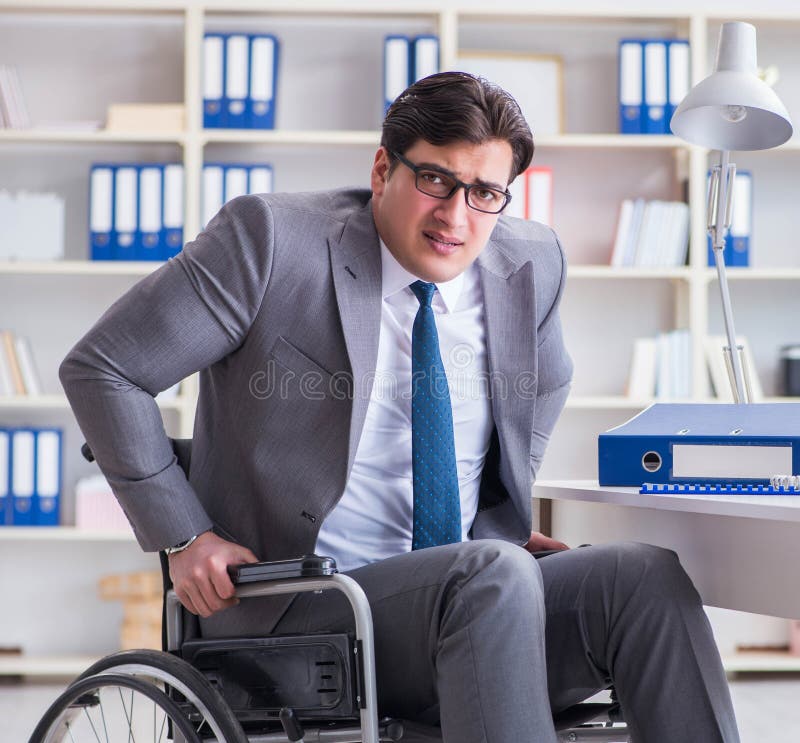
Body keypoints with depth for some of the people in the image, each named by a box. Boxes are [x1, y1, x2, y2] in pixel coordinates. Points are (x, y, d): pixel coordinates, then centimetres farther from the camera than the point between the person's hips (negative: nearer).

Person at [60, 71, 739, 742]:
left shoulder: (531, 265, 8)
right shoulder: (271, 235, -6)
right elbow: (101, 368, -3)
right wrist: (185, 537, -8)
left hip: (477, 597, 5)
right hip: (298, 608, -4)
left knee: (647, 576, -23)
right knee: (496, 576, -34)